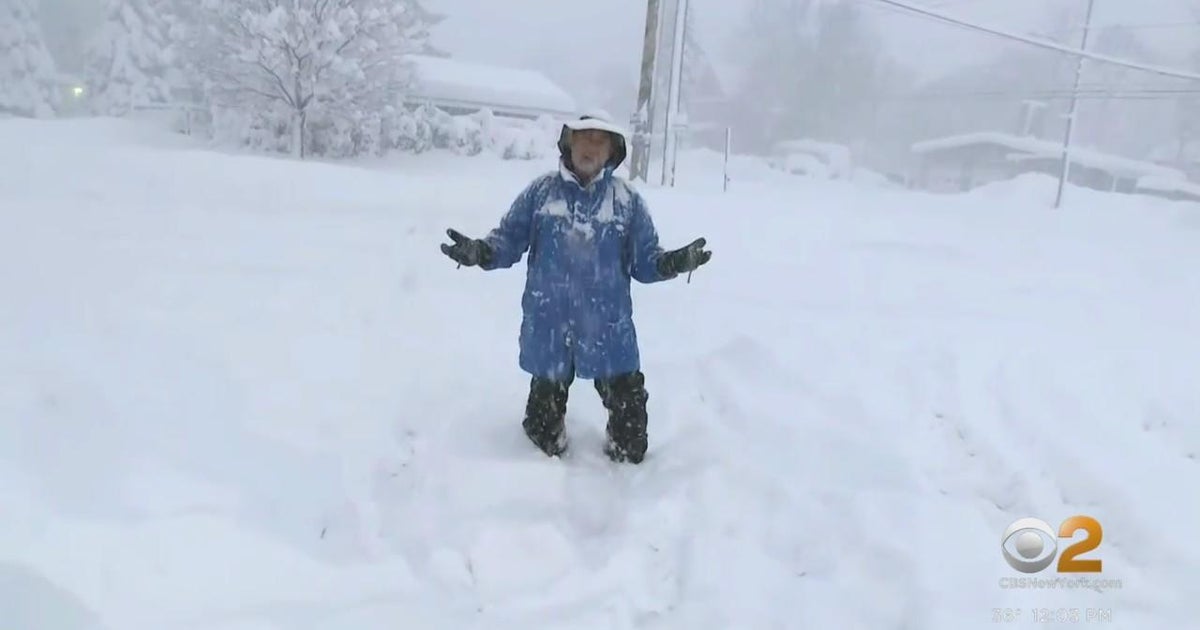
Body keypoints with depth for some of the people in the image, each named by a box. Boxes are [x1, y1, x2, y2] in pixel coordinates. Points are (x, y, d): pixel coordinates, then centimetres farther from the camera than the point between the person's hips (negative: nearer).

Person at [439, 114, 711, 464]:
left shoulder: (627, 199, 1)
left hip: (607, 327, 0)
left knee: (627, 403, 4)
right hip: (548, 325, 1)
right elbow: (509, 240, 2)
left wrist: (675, 262, -20)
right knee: (545, 399, 17)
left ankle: (625, 461, 30)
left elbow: (645, 261, 0)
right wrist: (479, 251, -18)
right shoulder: (541, 191, 2)